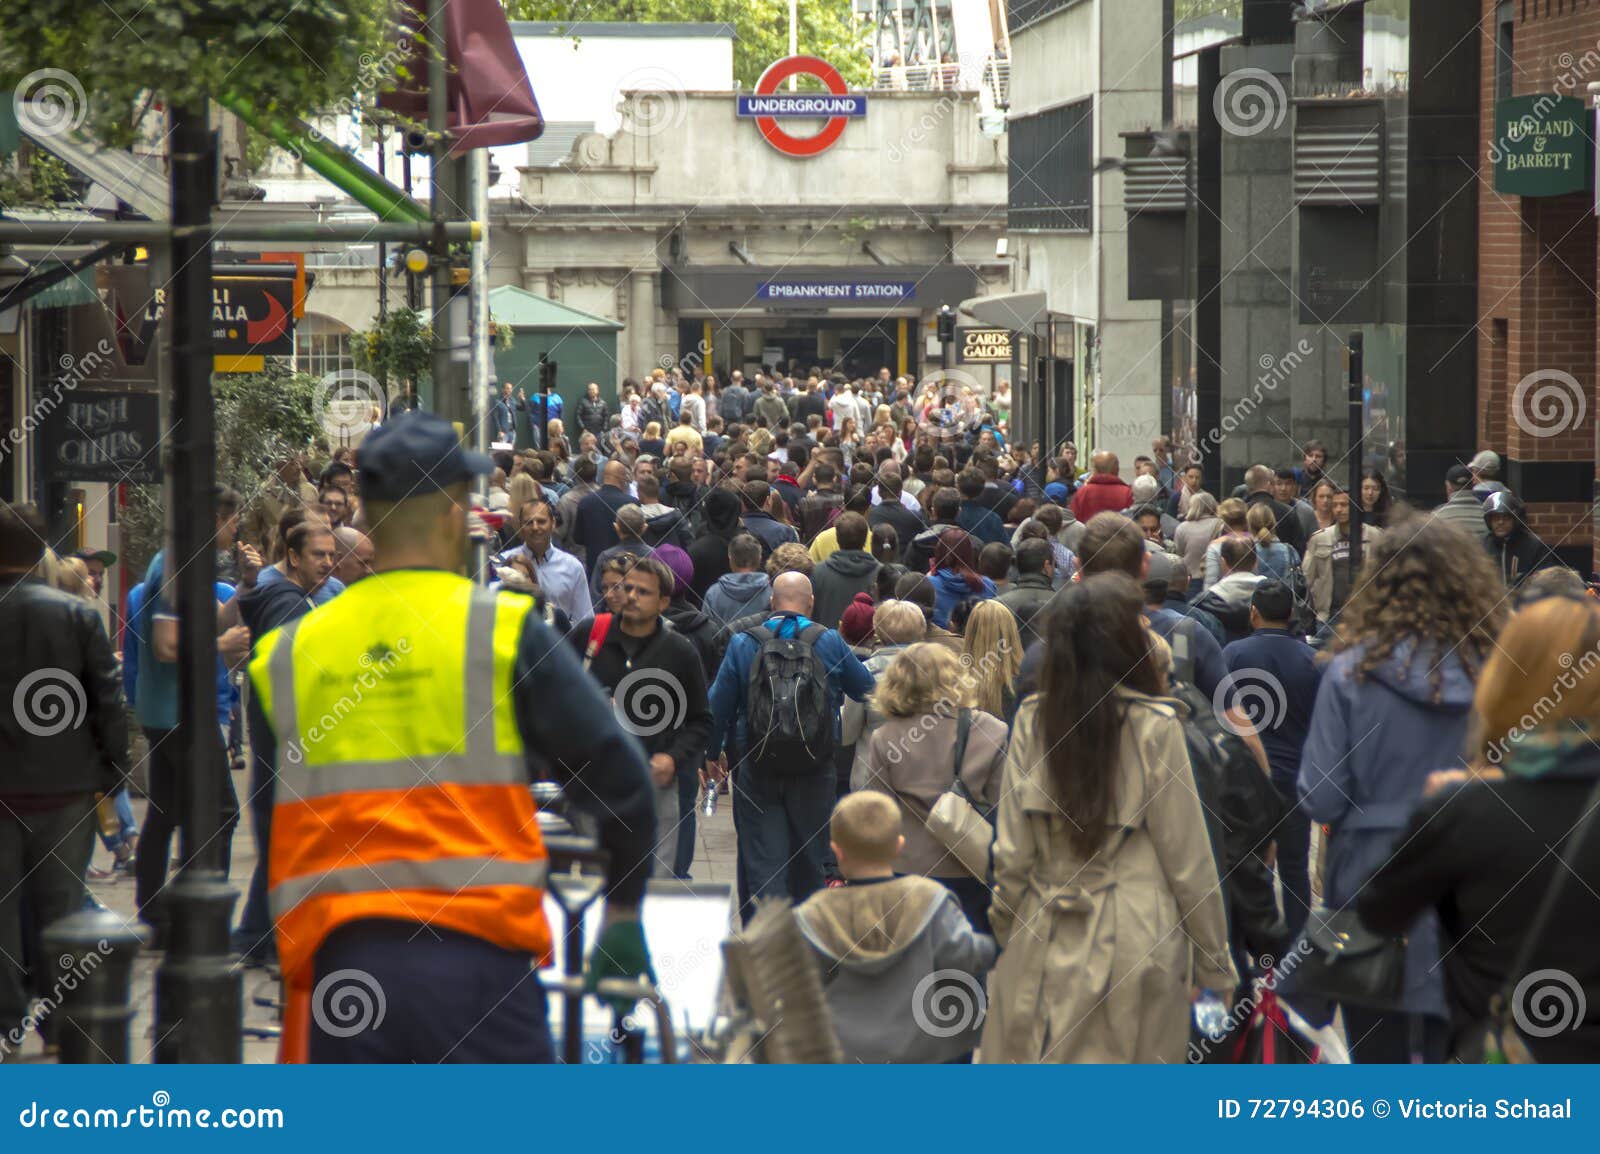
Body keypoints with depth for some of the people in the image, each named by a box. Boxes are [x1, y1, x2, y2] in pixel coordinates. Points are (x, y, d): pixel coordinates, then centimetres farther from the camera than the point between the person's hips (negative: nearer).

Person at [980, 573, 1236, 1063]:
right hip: (1134, 945, -3)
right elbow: (1188, 859, -4)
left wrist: (1007, 935, 16)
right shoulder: (1154, 728, -9)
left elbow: (1011, 854, 1)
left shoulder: (1032, 720, -2)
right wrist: (1215, 962, 6)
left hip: (1045, 946, 3)